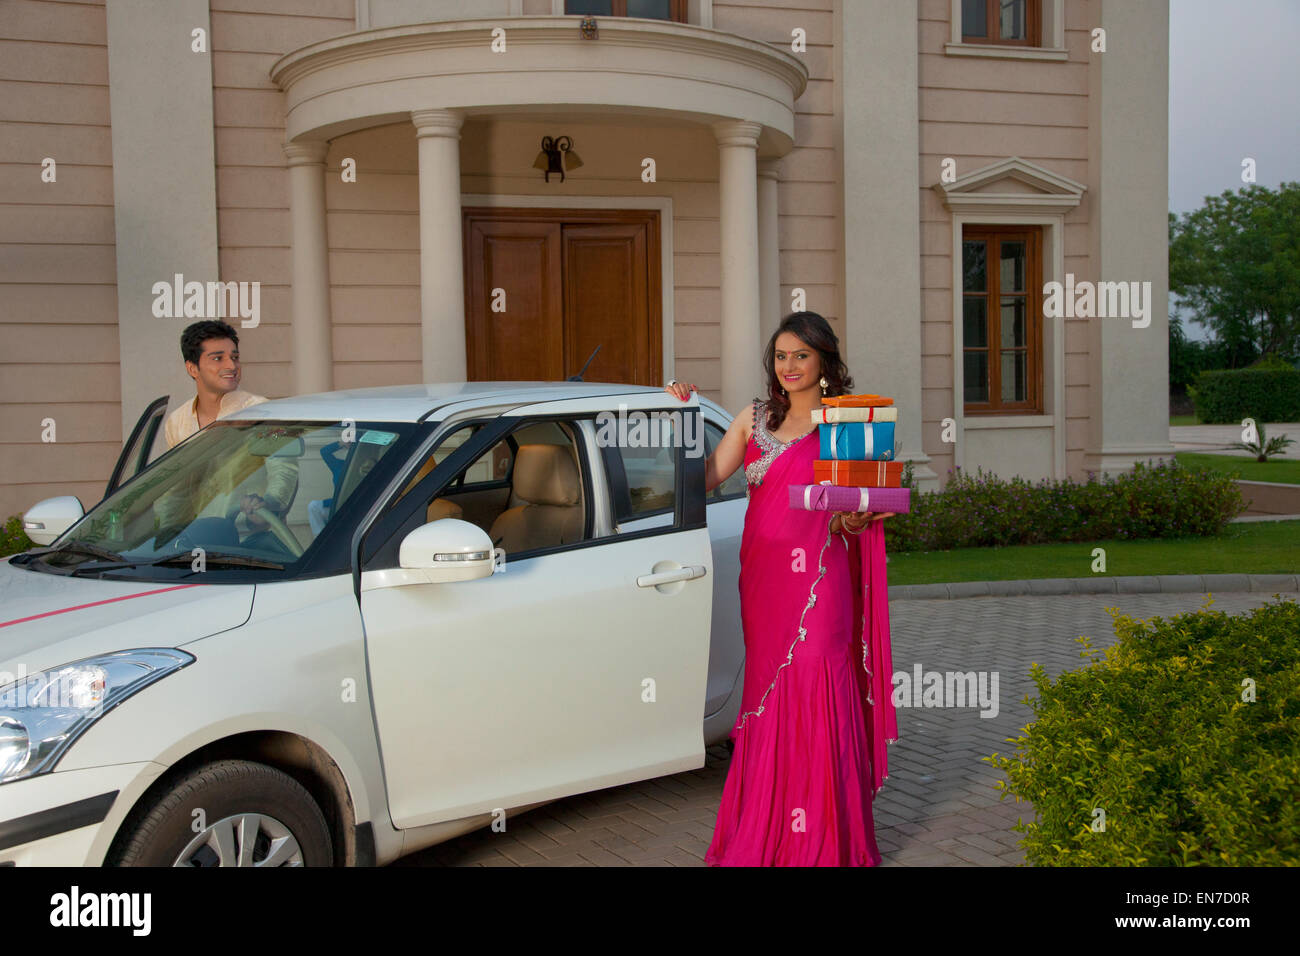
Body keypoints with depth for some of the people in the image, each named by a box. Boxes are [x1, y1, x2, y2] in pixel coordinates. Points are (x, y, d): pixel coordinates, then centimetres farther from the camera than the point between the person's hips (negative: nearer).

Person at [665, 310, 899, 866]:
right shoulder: (755, 420, 12)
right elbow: (704, 480, 6)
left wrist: (858, 517, -17)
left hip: (820, 579, -4)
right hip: (764, 577, 4)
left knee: (816, 691, -8)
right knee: (769, 693, 7)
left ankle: (826, 839, 4)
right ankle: (768, 834, 18)